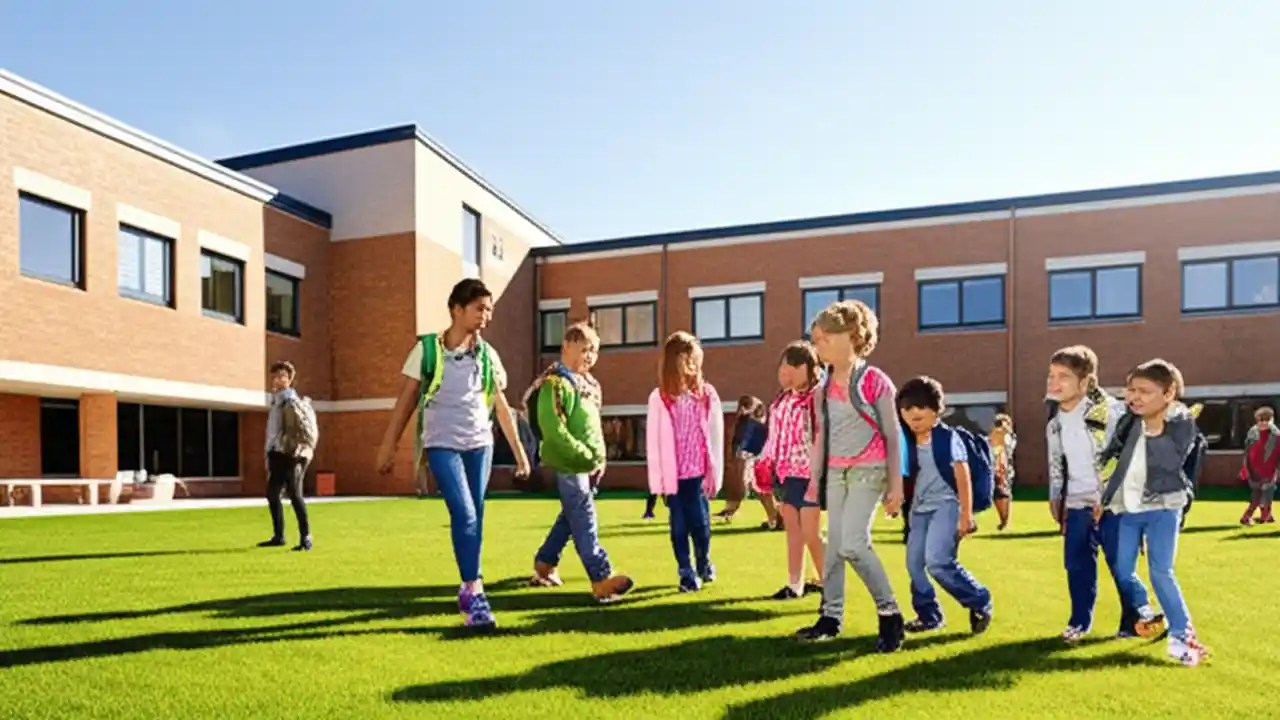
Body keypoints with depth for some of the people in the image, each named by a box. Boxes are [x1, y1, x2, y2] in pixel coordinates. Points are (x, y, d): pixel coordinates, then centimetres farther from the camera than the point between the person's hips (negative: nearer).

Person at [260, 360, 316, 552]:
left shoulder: (293, 402, -11)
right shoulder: (275, 402, 16)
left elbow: (309, 428, -17)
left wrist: (304, 451, -21)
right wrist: (269, 454, 21)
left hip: (291, 455, -9)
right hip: (277, 454, 9)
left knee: (295, 495, -8)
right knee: (272, 494, 15)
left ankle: (305, 538, -3)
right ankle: (278, 536, 27)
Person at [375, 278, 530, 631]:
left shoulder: (488, 355, 5)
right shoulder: (426, 348, -3)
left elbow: (501, 406, 11)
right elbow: (406, 400, 1)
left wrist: (519, 451, 13)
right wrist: (388, 446, 0)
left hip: (479, 444, 4)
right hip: (442, 444, -3)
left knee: (475, 518, 8)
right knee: (464, 514, -16)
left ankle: (468, 588, 23)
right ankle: (474, 593, -9)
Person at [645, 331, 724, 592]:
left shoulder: (707, 394, -1)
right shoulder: (659, 398, -5)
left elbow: (715, 436, 1)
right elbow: (653, 440, -3)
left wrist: (714, 473, -1)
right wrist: (658, 478, -6)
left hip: (698, 471, 0)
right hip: (673, 473, 0)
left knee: (699, 522, 4)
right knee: (679, 526, 7)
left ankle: (704, 562, 33)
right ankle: (687, 573, 23)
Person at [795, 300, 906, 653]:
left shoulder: (875, 381, -9)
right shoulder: (823, 388, 8)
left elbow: (892, 435, -6)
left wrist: (896, 482, -8)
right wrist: (814, 479, 15)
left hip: (868, 471, -6)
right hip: (835, 472, 6)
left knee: (852, 543, -15)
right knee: (834, 543, 8)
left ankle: (890, 615, 0)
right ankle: (831, 616, 18)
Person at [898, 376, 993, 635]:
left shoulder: (948, 438, -9)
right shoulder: (910, 444, 8)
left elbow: (963, 478, -10)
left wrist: (966, 514, -13)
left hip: (946, 504, -7)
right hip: (920, 508, 7)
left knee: (938, 561, -18)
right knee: (914, 563, 3)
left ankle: (980, 602, 2)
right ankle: (929, 615, 19)